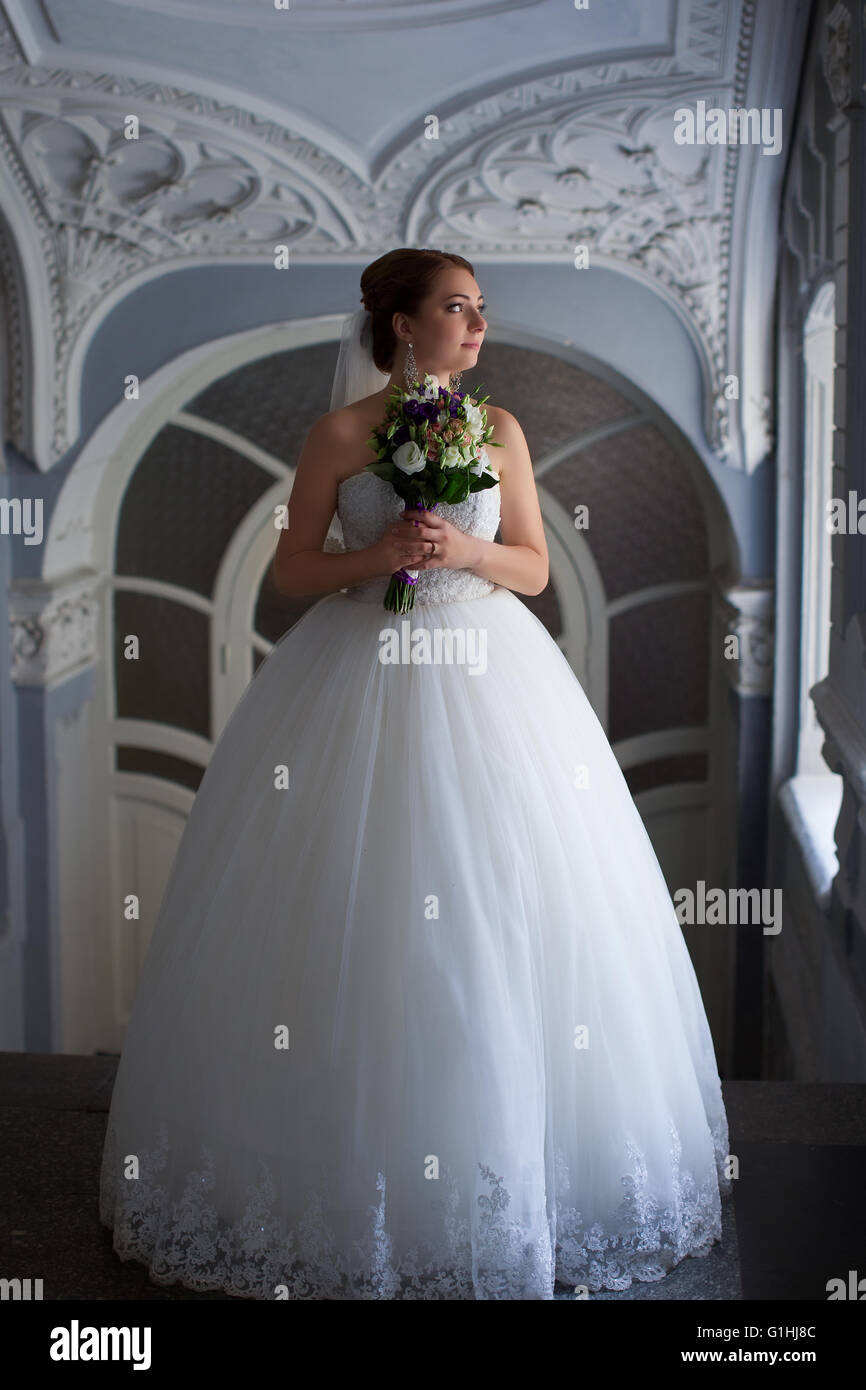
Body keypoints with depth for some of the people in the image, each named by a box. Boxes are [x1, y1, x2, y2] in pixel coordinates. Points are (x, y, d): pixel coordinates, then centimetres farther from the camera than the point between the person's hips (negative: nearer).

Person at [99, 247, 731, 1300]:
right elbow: (291, 571, 2)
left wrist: (468, 549, -10)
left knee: (505, 916, 1)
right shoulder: (339, 432, 1)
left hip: (487, 678, 2)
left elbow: (535, 567, 9)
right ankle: (337, 1161, 16)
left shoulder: (500, 429, 8)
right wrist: (377, 553, -14)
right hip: (356, 676, -2)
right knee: (336, 927, -1)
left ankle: (510, 1164, 18)